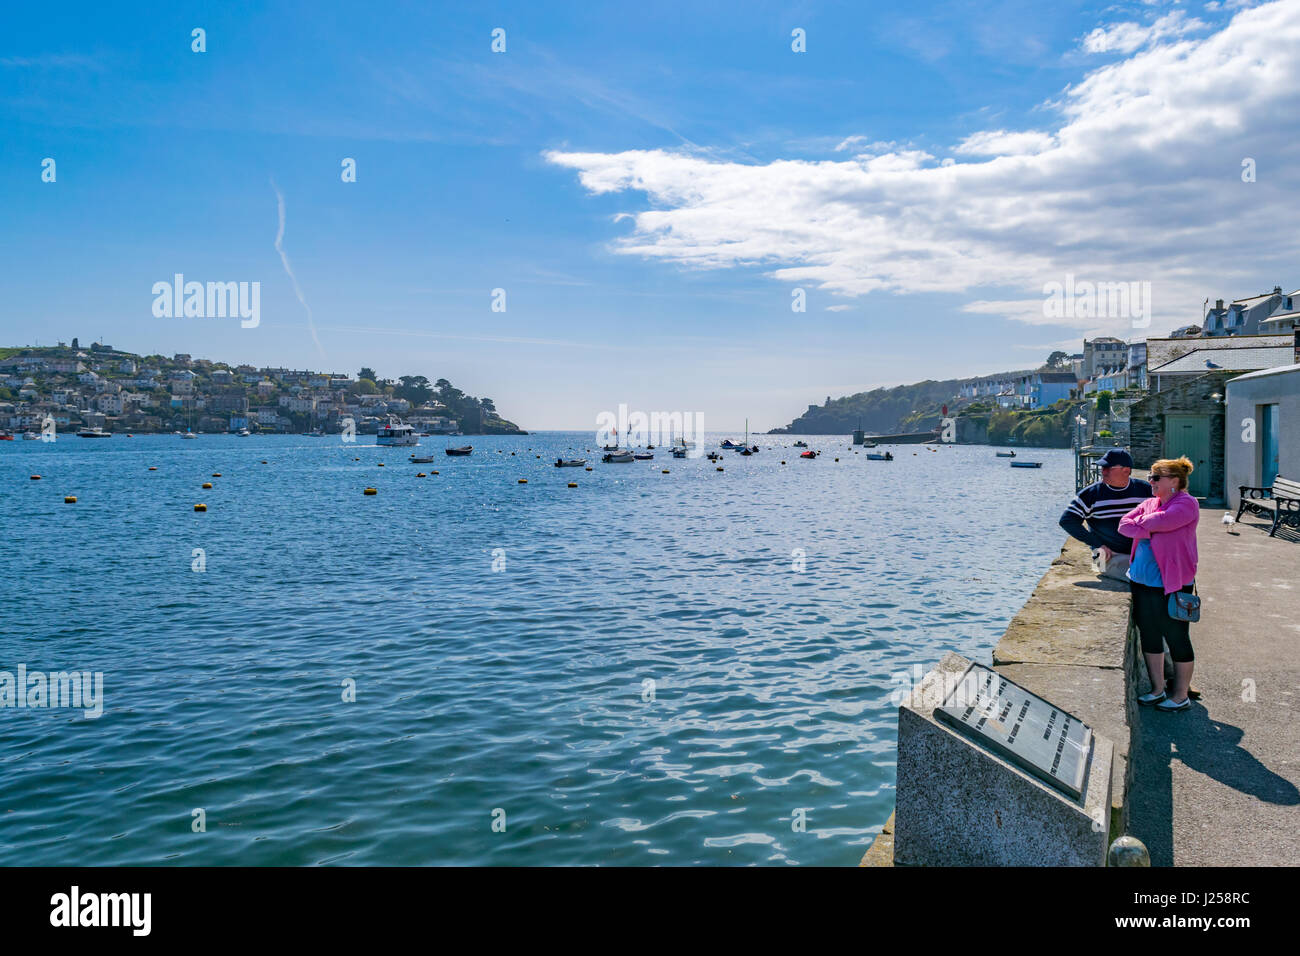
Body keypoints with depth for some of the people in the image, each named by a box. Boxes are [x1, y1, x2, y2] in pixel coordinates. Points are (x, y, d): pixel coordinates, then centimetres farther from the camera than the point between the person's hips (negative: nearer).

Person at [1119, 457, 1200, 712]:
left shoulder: (1186, 504, -10)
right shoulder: (1150, 503, 13)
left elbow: (1159, 521, -23)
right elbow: (1124, 524, 5)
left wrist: (1141, 523, -3)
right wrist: (1148, 529, -11)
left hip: (1170, 585, -7)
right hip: (1141, 581, 8)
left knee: (1176, 639, 3)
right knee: (1149, 636, 13)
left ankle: (1181, 695, 15)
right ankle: (1157, 689, 26)